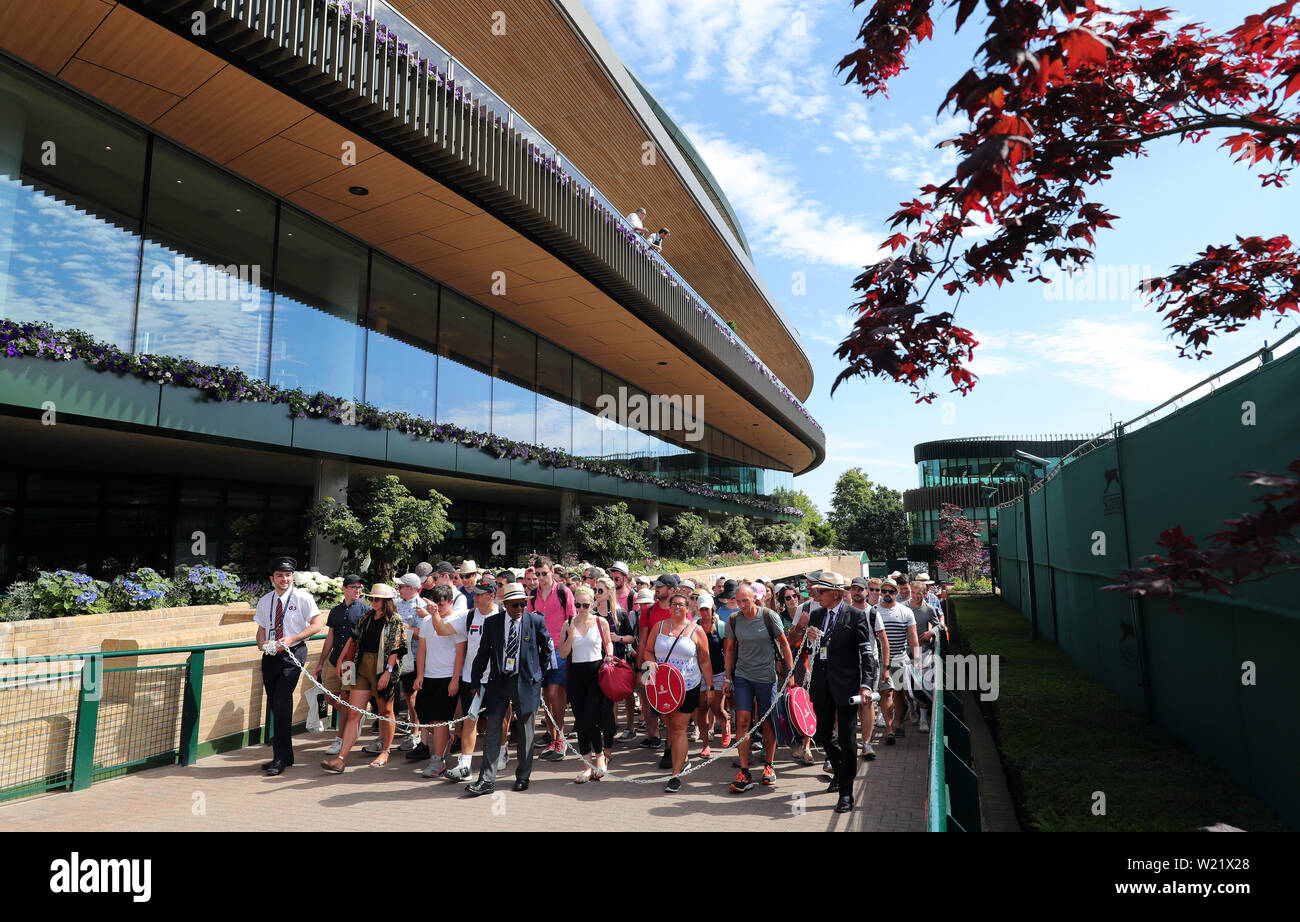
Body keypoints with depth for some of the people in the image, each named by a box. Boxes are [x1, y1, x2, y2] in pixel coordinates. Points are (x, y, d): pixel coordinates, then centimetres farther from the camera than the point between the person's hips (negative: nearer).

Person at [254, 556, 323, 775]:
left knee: (282, 702, -14)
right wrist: (262, 644, -5)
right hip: (270, 656, 5)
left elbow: (316, 624, -6)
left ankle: (280, 758, -6)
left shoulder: (302, 597, -4)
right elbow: (261, 629, 16)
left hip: (293, 653, -5)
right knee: (274, 705, 10)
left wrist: (292, 638, -16)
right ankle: (286, 755, 23)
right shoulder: (265, 601, 11)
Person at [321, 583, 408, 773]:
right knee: (354, 713, 0)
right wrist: (341, 659, 16)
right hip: (361, 667, 5)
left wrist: (388, 671, -18)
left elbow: (395, 649, -11)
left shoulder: (396, 620, -6)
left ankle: (384, 753, 22)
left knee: (385, 711, 8)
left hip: (383, 669, -5)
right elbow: (354, 638, 20)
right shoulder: (367, 617, 12)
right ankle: (341, 758, -1)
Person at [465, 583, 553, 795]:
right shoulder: (492, 623, 0)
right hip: (498, 682, 1)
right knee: (492, 730, 2)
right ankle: (487, 780, 10)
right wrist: (476, 682, 7)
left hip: (526, 682, -1)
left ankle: (523, 777, 24)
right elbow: (483, 653, 7)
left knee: (525, 732, 9)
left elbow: (547, 648, 9)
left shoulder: (536, 621, -5)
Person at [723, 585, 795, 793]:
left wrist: (790, 672, -2)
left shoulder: (769, 616, -9)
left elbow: (784, 643, 0)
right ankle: (744, 772, 1)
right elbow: (730, 649, 9)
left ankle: (768, 765, 25)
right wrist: (728, 678, 9)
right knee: (742, 721, -6)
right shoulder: (733, 621, -2)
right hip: (742, 676, 2)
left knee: (768, 722, 6)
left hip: (766, 676, -1)